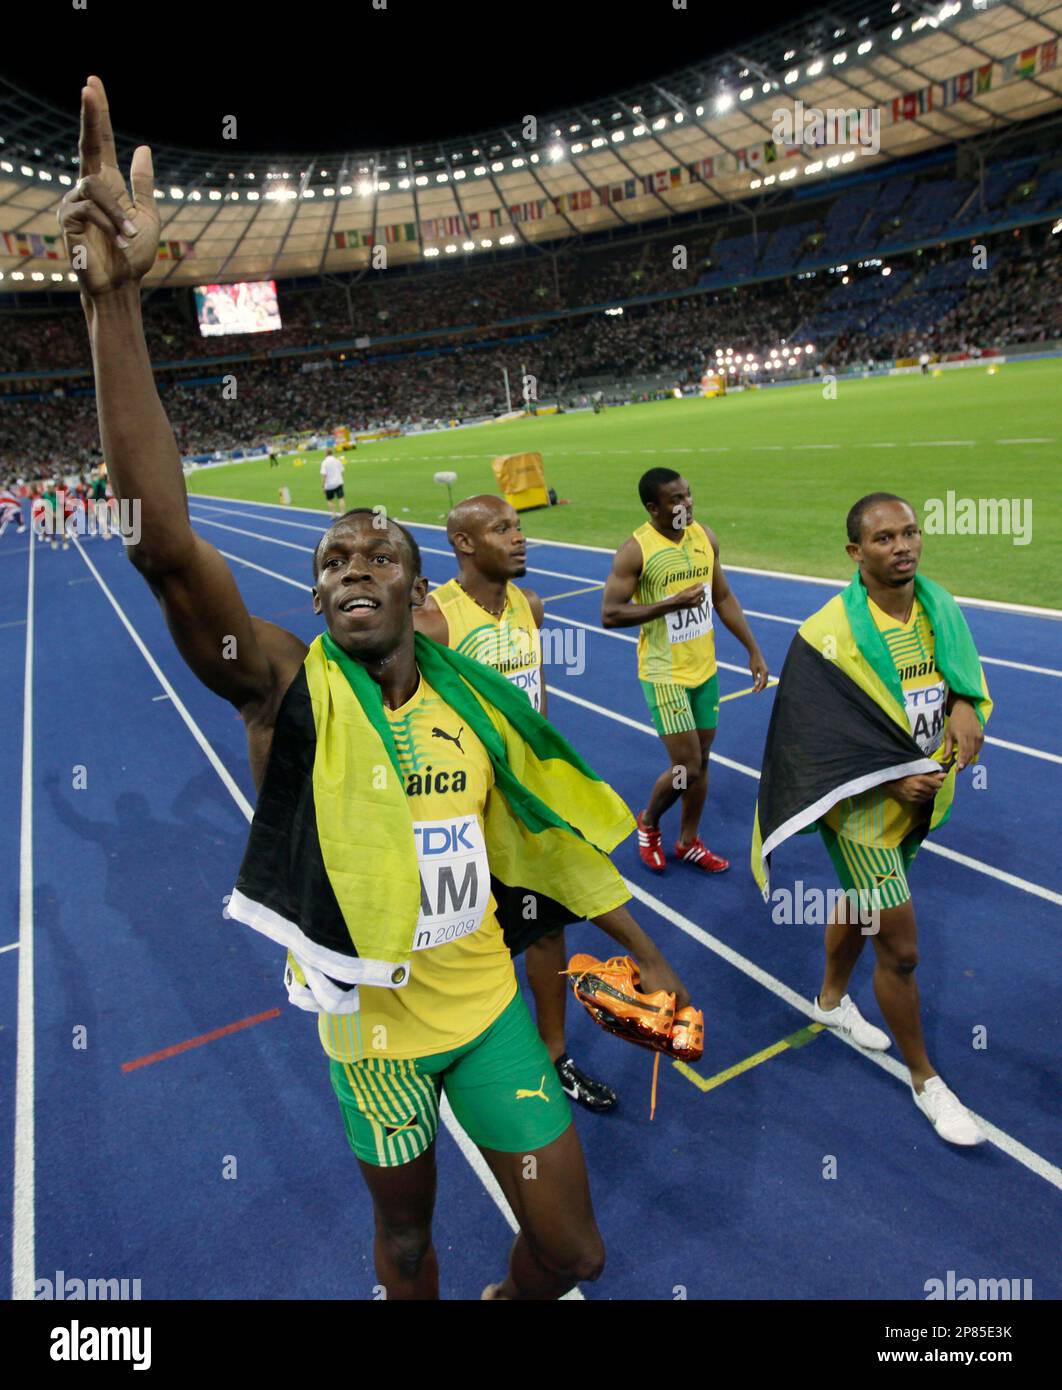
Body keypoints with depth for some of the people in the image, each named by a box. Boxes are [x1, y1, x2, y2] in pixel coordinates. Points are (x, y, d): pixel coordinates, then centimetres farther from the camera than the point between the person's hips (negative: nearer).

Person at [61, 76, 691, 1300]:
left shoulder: (473, 697, -8)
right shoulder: (285, 684, -17)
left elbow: (555, 836, 3)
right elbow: (161, 541, -32)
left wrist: (649, 959, 8)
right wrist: (114, 295, -40)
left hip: (487, 1000, 3)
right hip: (372, 1024, -2)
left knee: (571, 1252, 13)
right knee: (404, 1233, 21)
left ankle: (506, 1304, 48)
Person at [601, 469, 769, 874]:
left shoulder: (705, 536, 2)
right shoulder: (635, 550, -17)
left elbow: (723, 598, 11)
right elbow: (609, 614, -18)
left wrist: (753, 650, 9)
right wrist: (672, 602, -23)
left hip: (705, 670, 6)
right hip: (665, 674, -6)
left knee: (701, 762, 14)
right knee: (686, 769, -6)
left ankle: (688, 842, 33)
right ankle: (648, 824, 23)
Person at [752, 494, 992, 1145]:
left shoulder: (941, 606, -4)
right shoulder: (827, 634, -22)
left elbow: (963, 670, 11)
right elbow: (814, 740, -19)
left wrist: (963, 704, -12)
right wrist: (890, 781, -26)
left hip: (923, 798, 6)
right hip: (863, 807, -6)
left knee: (859, 903, 28)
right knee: (901, 951, 2)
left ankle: (832, 999, 54)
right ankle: (925, 1079, 26)